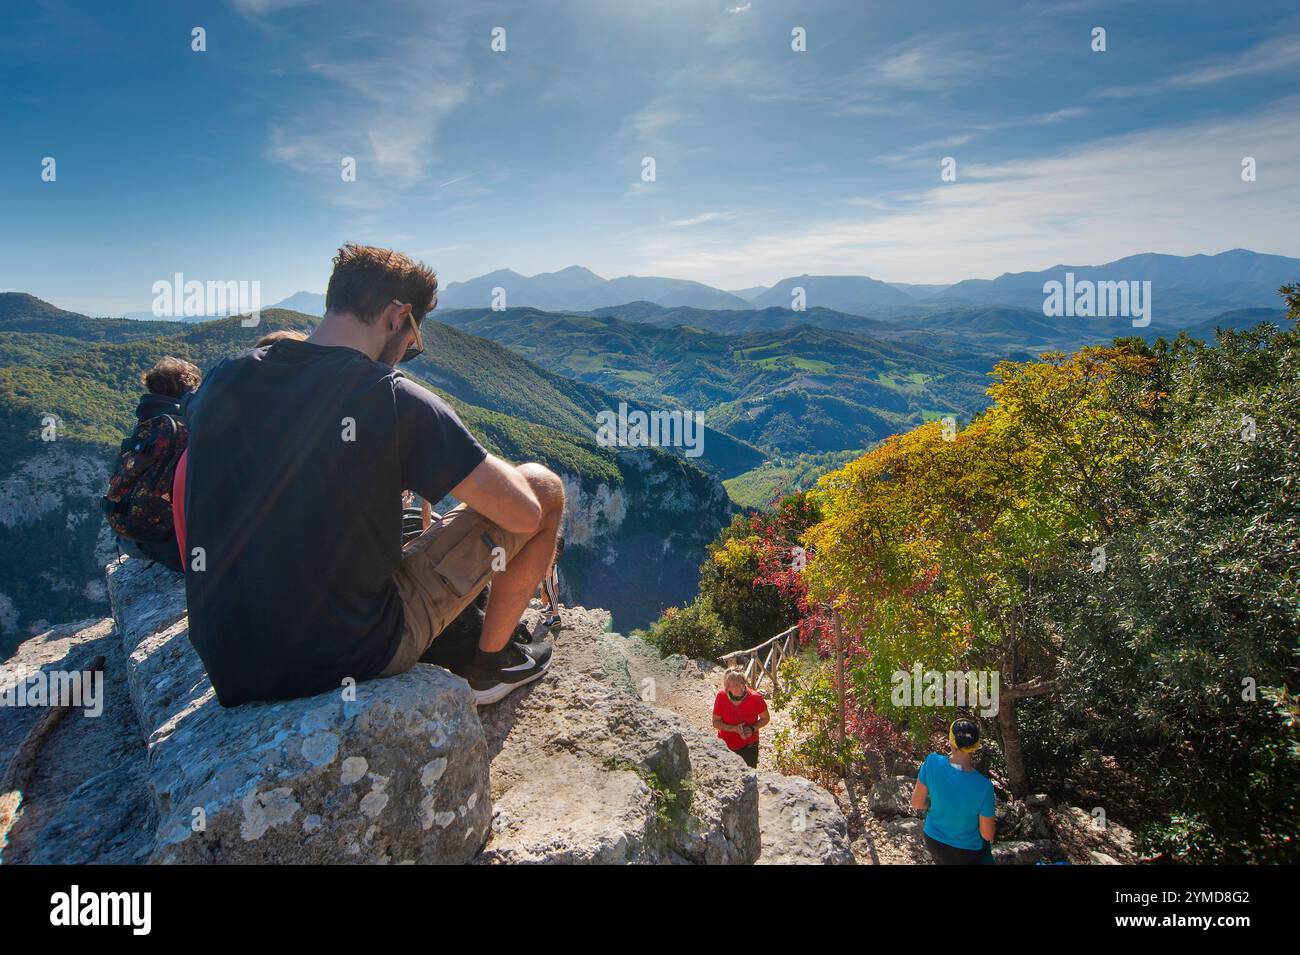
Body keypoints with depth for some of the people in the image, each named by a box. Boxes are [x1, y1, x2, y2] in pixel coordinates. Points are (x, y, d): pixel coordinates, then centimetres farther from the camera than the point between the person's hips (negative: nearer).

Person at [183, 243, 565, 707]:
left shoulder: (223, 379, -1)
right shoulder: (395, 400, -19)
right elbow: (524, 511, -14)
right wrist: (476, 473, 8)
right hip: (351, 661, -6)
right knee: (544, 486, 3)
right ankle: (492, 662, 20)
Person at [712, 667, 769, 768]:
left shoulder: (755, 698, -22)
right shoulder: (721, 697, -21)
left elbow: (765, 718, -5)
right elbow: (716, 722, -12)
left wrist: (752, 728, -22)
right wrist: (735, 728, -26)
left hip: (749, 746, 0)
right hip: (726, 745, 0)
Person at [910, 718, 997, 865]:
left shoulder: (932, 762, -25)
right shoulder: (983, 786, -32)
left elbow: (916, 803, -11)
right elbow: (987, 835, -17)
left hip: (933, 840, 3)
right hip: (965, 852, -3)